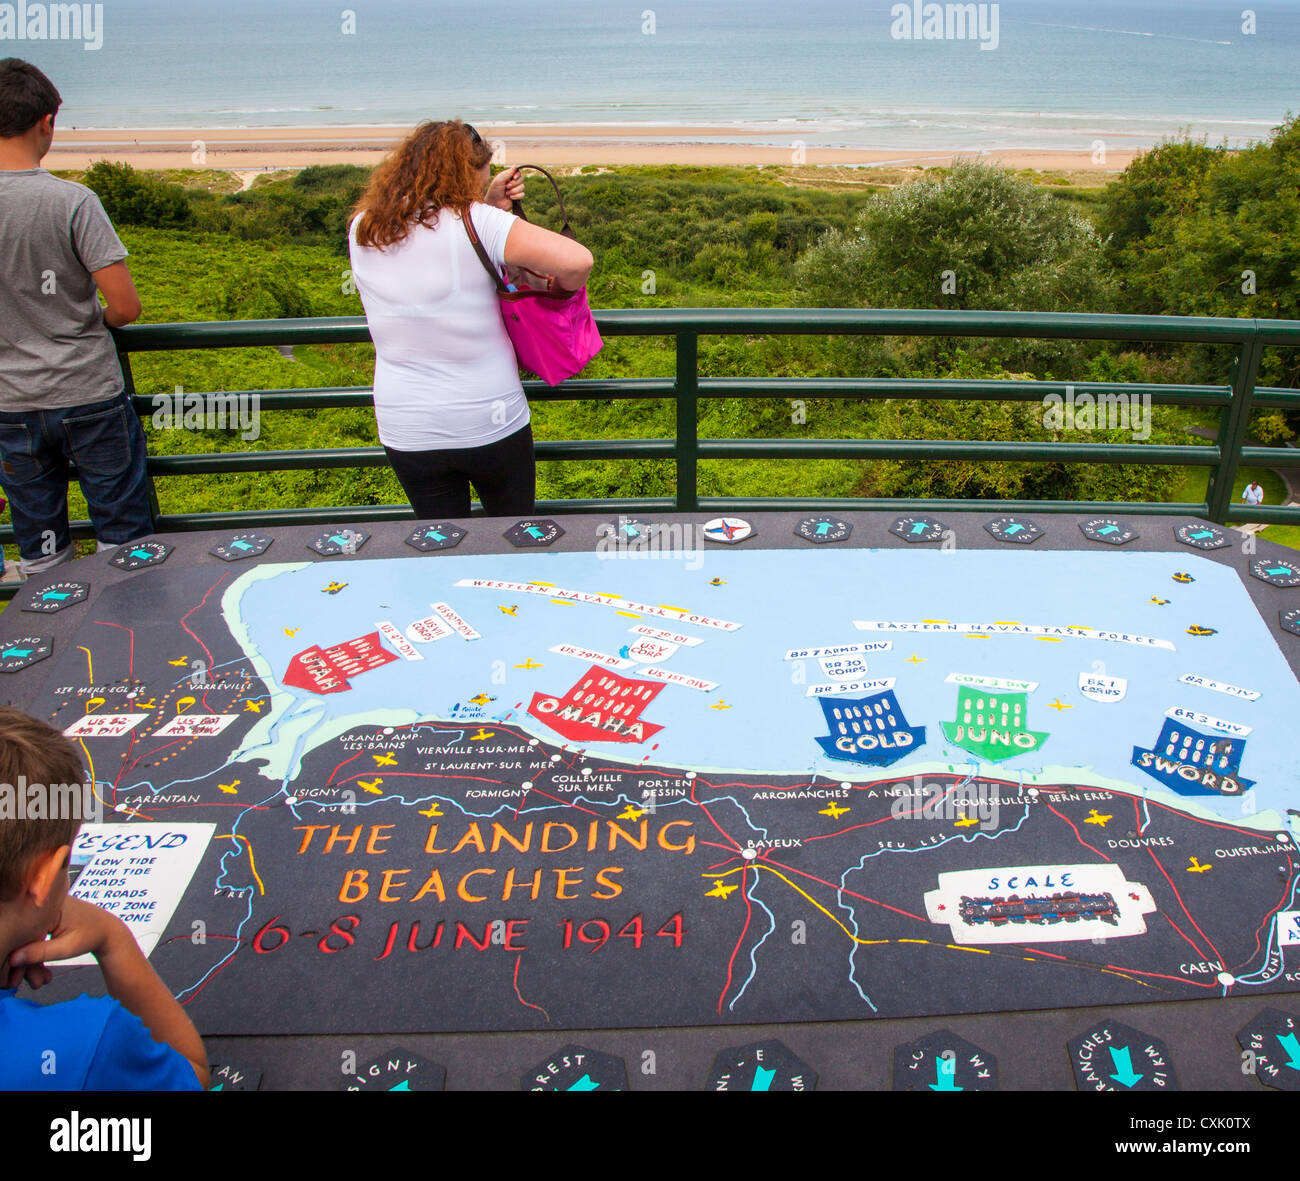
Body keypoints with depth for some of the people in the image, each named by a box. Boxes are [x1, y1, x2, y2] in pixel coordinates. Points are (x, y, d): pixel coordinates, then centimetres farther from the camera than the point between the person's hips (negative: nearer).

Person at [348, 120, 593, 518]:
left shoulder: (363, 231, 1)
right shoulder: (474, 222, -15)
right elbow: (577, 261, -25)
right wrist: (558, 291, -3)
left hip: (406, 434, 4)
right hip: (491, 422, -4)